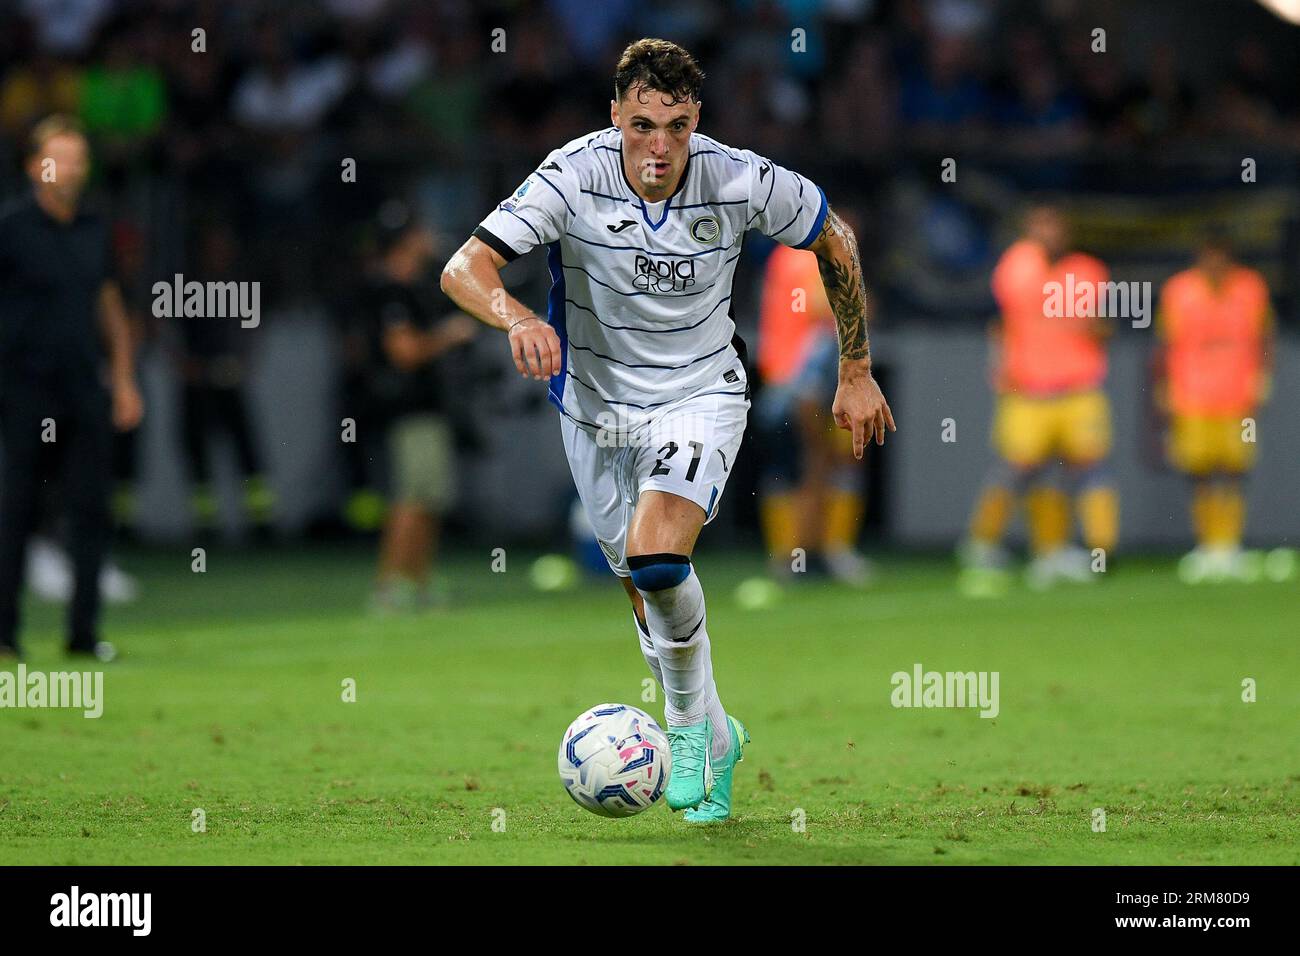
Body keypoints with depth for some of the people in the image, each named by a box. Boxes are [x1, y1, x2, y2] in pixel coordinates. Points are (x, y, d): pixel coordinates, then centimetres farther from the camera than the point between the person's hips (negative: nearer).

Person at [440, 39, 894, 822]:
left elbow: (836, 240, 0)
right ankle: (714, 737, 38)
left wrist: (857, 373, 4)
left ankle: (689, 720, -2)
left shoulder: (740, 181, -19)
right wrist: (519, 318, -52)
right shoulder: (573, 177, -22)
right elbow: (465, 267, -30)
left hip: (701, 396, -2)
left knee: (655, 556, -26)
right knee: (645, 588, 14)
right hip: (596, 404, 2)